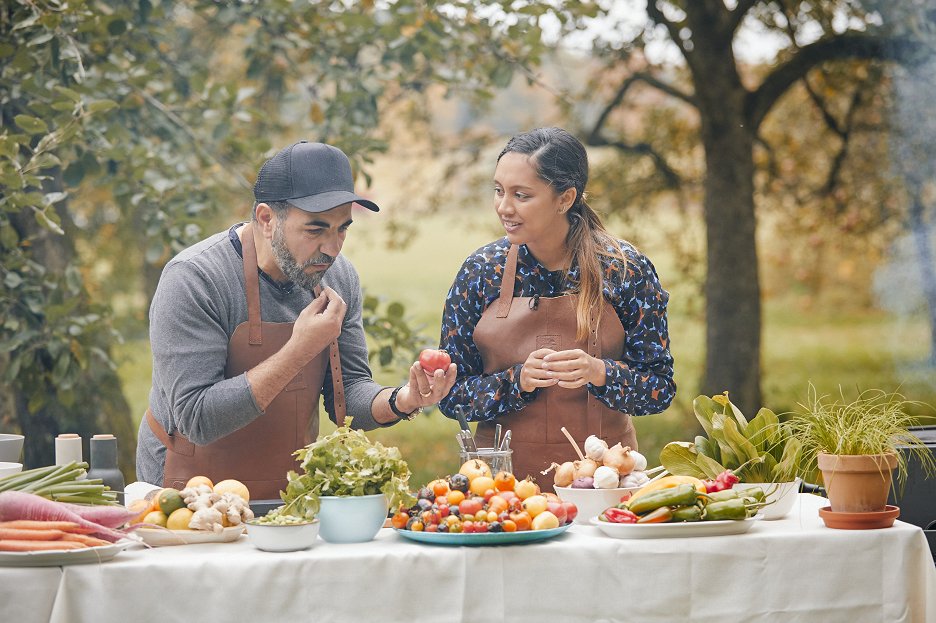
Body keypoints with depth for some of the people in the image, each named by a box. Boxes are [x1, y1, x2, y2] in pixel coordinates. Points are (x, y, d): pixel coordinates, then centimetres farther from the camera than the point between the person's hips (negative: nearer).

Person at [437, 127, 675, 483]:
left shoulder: (624, 269, 0)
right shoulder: (480, 271, 3)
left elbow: (660, 389, 1)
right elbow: (451, 396, 4)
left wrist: (599, 373, -18)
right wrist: (518, 381, -14)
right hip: (503, 476, 0)